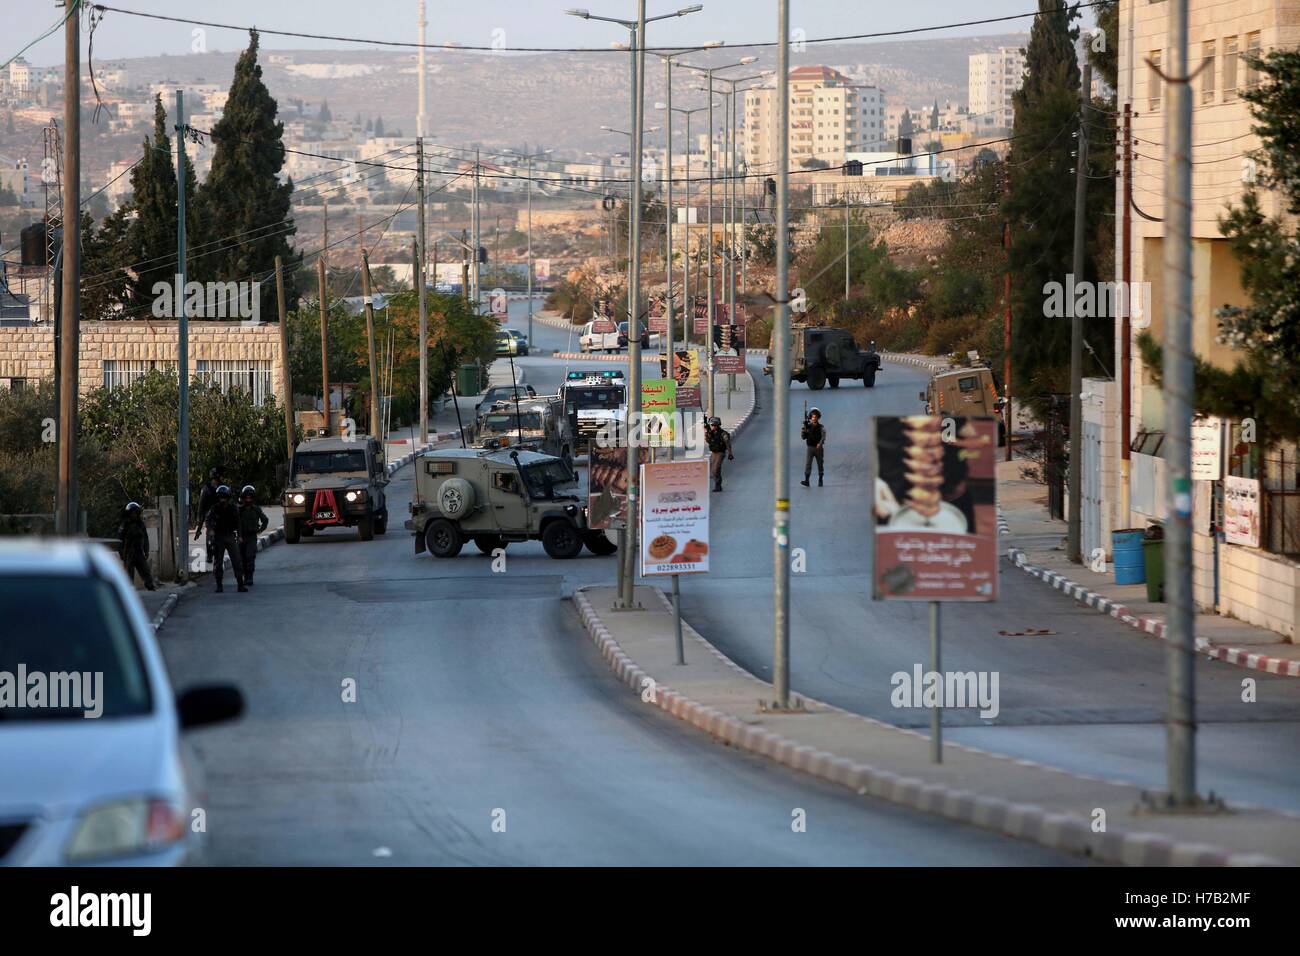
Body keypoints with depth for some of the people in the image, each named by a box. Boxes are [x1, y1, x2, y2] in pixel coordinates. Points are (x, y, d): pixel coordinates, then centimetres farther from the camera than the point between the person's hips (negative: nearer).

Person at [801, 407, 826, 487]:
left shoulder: (821, 427, -1)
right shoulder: (808, 427, 6)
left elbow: (823, 437, -13)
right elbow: (804, 437, 6)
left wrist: (820, 443, -31)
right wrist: (804, 431, -13)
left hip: (818, 448, -1)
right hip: (810, 448, 1)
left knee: (820, 465, 6)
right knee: (807, 464, -13)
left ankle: (820, 481, 18)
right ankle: (806, 481, -21)